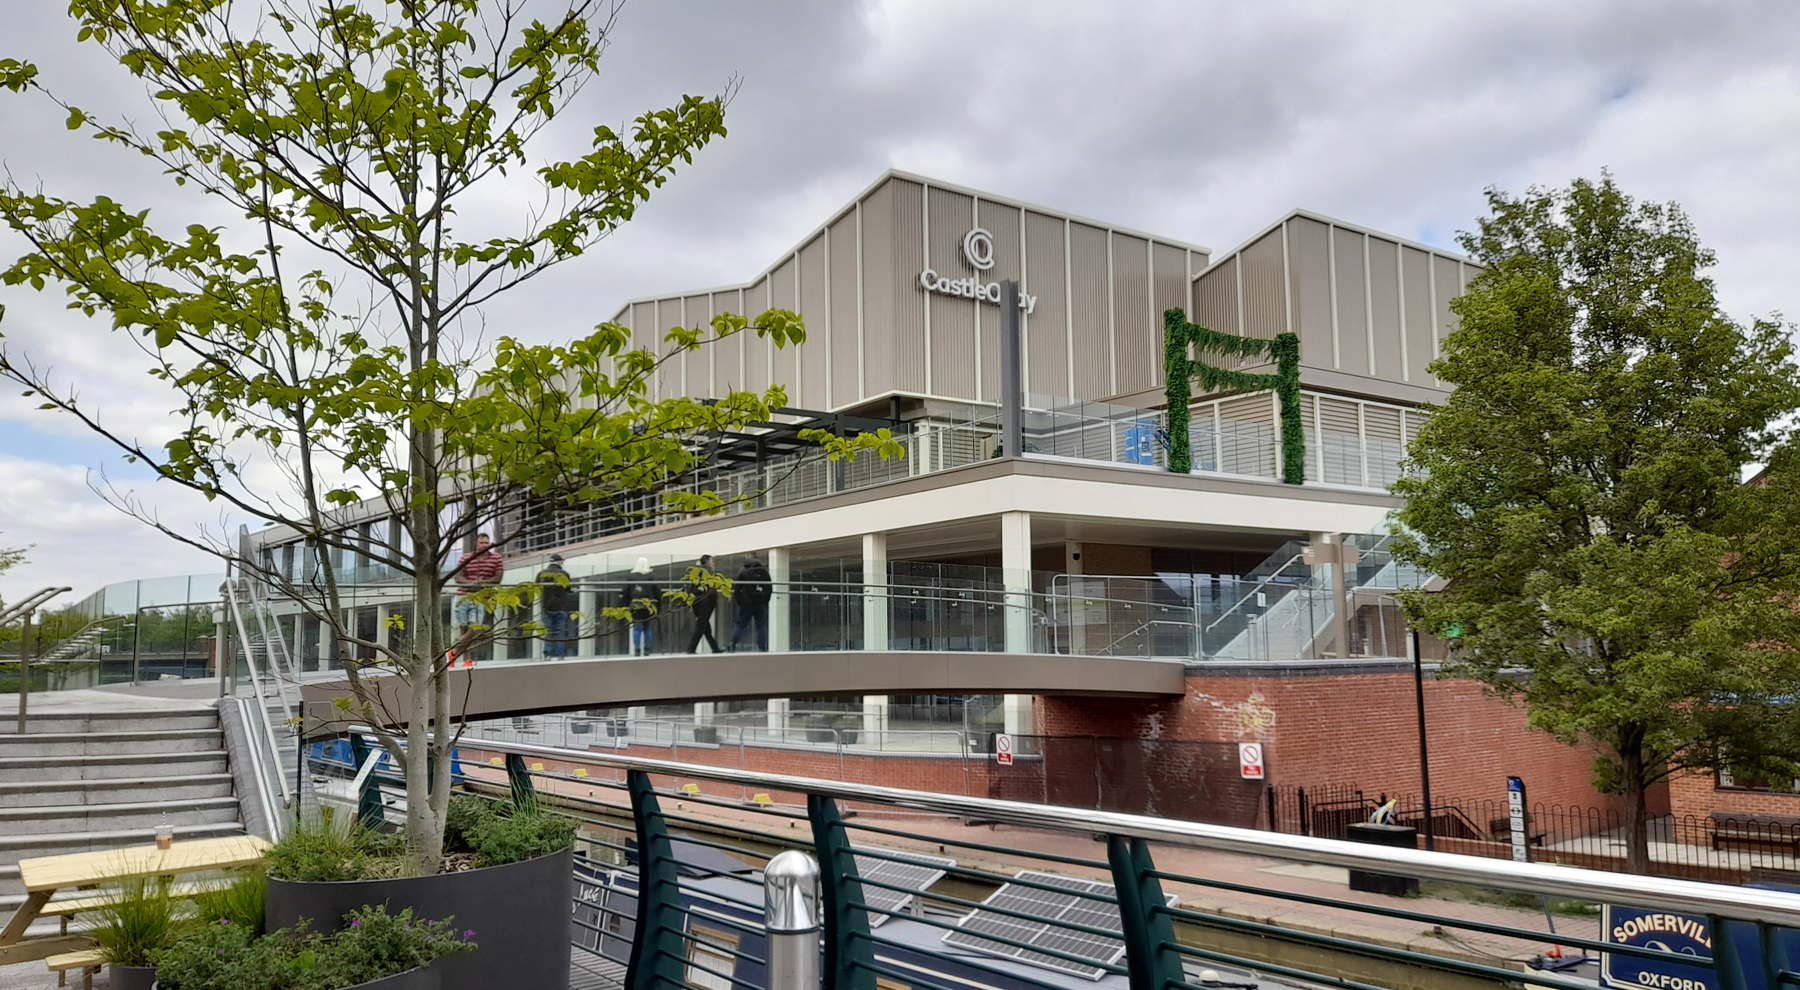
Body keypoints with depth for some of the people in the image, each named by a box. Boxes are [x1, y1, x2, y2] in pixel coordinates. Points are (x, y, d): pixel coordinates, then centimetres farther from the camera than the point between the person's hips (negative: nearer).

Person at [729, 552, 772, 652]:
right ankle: (762, 648, 1)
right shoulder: (765, 572, 5)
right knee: (761, 626, 5)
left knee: (740, 625, 6)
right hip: (761, 604, 2)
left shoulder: (743, 572, -4)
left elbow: (736, 589, -5)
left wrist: (739, 602, 5)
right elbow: (769, 589, 7)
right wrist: (766, 601, 13)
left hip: (746, 604, -1)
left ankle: (732, 645, -1)